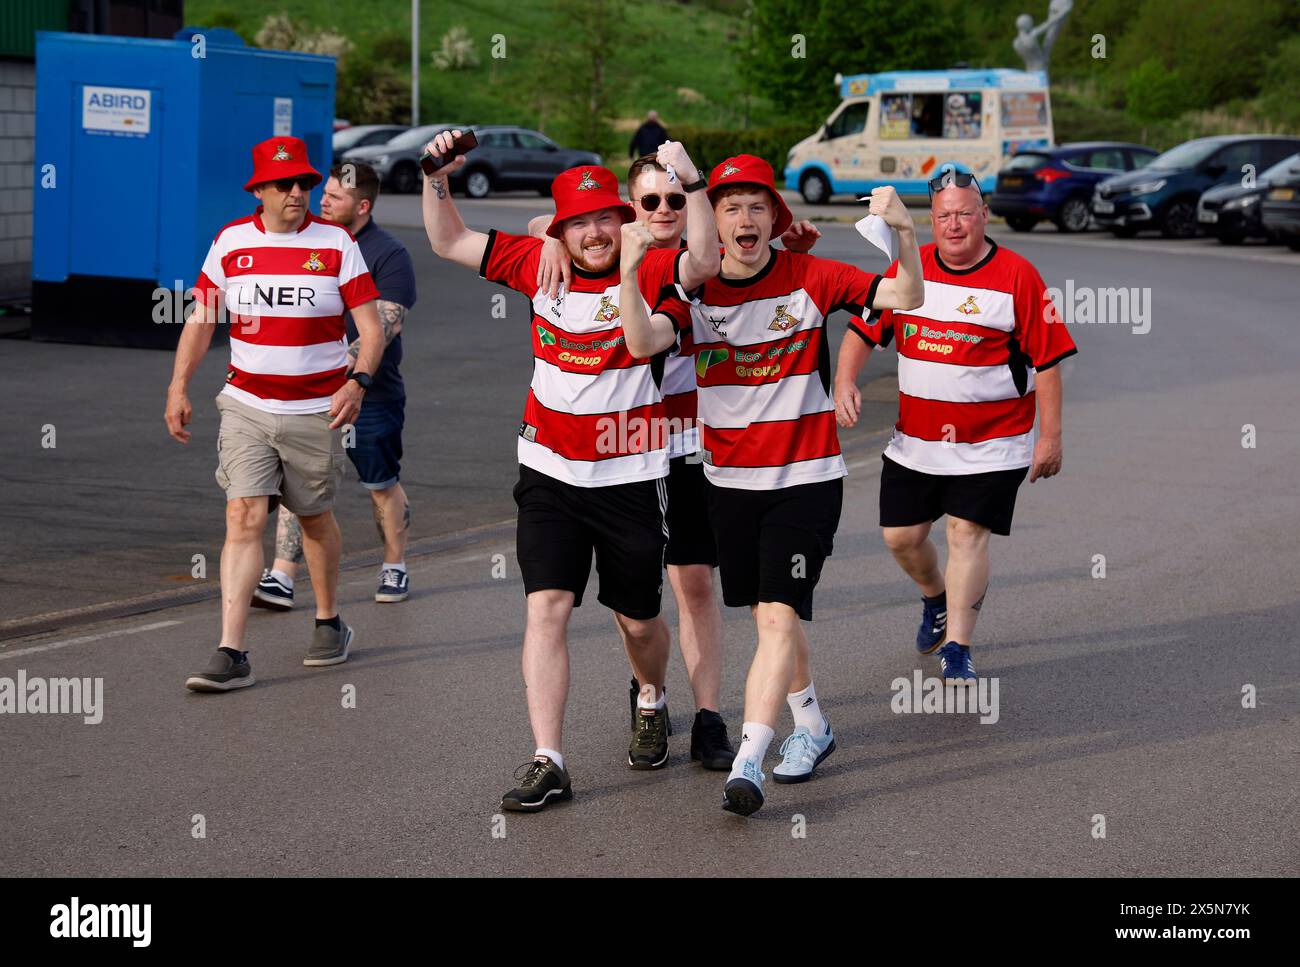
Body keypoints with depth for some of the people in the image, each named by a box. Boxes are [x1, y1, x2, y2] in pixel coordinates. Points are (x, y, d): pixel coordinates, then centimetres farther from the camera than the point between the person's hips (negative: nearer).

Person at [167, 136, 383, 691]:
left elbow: (371, 326, -3)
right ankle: (231, 654, -14)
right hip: (246, 405, 1)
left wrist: (357, 382, -19)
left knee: (315, 519, 12)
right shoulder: (230, 242, 3)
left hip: (316, 411, -1)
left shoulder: (336, 243, -2)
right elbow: (201, 318, 12)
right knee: (244, 517, -11)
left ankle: (329, 623, 35)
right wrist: (178, 387, 4)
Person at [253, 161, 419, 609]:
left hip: (370, 395, -5)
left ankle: (394, 569, 28)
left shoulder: (389, 254, -9)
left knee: (383, 486, 10)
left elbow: (387, 324, -18)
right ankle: (280, 580, -6)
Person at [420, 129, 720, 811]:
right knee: (547, 606, -10)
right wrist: (437, 179, -8)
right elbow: (449, 243, 6)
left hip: (628, 477, -1)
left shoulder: (646, 273, -8)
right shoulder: (538, 265, 1)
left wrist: (690, 183, -38)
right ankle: (547, 762, -8)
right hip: (549, 474, 2)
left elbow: (705, 261, -29)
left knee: (638, 621, 12)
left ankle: (651, 703, 45)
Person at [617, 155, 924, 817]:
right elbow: (642, 341, -19)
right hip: (729, 480, 3)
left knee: (779, 617, -13)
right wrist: (629, 266, -33)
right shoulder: (694, 287, -2)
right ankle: (810, 724, 36)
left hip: (805, 477, -3)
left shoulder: (809, 278, -7)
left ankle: (746, 765, -16)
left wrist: (903, 230, -31)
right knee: (767, 613, 15)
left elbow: (905, 296, -13)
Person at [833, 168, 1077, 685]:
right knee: (900, 536, 10)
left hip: (991, 443, -4)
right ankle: (937, 600, 41)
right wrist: (845, 384, -9)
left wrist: (1050, 435, -8)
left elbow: (1047, 359, -7)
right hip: (914, 438, 4)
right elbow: (864, 330, 8)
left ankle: (957, 650, -4)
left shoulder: (1016, 275, -9)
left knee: (967, 535, -11)